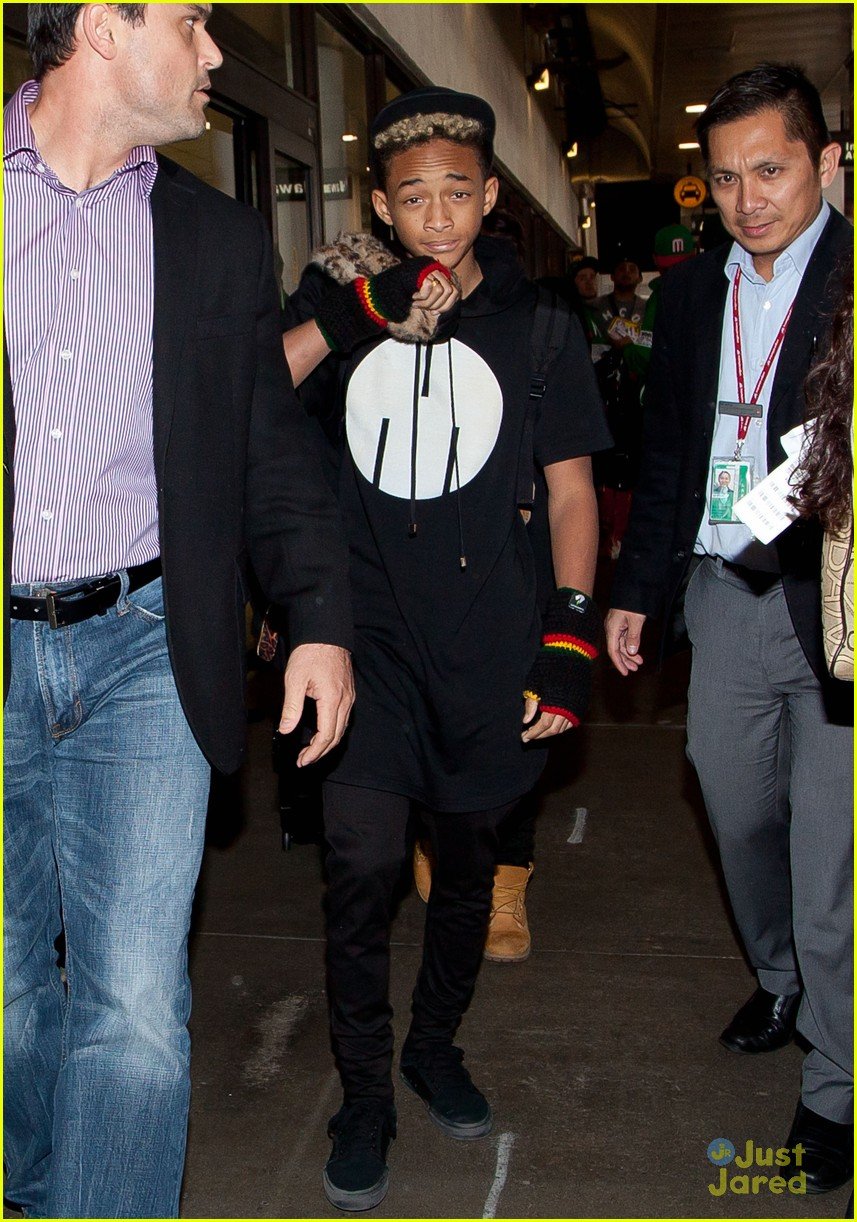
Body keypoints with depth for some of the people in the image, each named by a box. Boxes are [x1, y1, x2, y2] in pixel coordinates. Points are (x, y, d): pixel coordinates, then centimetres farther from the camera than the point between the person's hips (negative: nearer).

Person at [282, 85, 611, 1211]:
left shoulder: (536, 328, 5)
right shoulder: (342, 301, 6)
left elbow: (571, 489, 5)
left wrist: (569, 638, -4)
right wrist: (343, 318, -18)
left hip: (488, 644, 1)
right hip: (367, 625, 0)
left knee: (466, 865, 13)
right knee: (363, 863, -10)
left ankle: (435, 1043, 39)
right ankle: (364, 1096, 12)